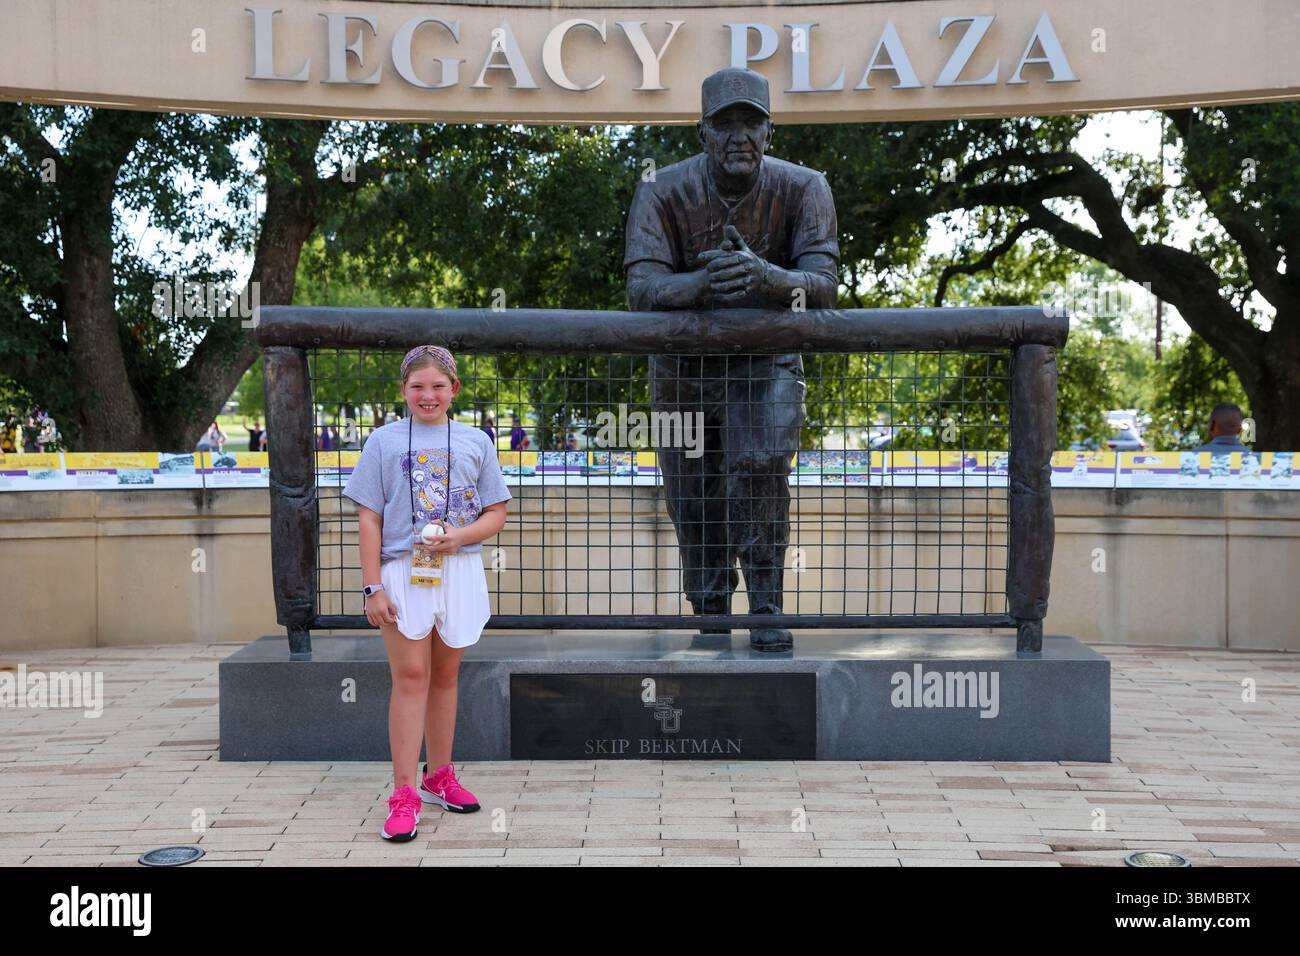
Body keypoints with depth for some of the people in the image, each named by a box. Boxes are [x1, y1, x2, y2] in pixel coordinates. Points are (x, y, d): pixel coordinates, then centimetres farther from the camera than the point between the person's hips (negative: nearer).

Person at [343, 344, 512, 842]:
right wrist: (373, 587, -5)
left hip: (459, 572, 2)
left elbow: (496, 515, 9)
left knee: (444, 675, 12)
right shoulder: (384, 440, 4)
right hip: (402, 571, -2)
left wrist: (461, 536, -11)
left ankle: (439, 776, 26)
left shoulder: (476, 441, 8)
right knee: (410, 676, -8)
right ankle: (403, 794, -5)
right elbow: (370, 520, 1)